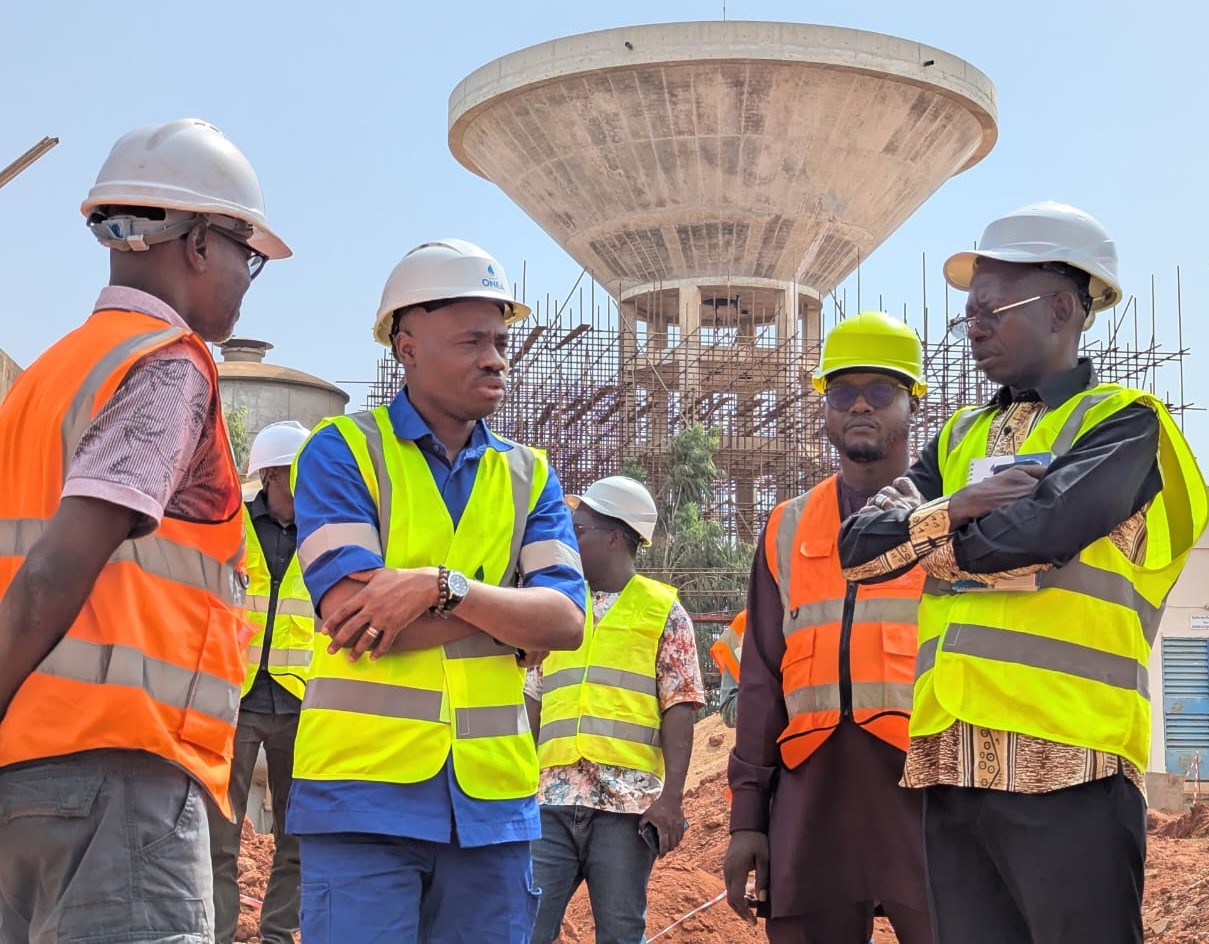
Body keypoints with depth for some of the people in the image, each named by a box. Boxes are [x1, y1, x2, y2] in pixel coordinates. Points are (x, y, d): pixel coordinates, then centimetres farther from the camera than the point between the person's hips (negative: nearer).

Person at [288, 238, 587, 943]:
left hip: (494, 797, 4)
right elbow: (351, 611, -13)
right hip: (364, 785, -4)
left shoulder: (529, 477, 14)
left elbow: (566, 621, -1)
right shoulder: (344, 451, 1)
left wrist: (443, 586, -15)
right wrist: (510, 608, -8)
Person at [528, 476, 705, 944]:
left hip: (627, 802, -3)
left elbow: (678, 710, -2)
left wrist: (671, 796, -11)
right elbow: (532, 705, 17)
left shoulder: (662, 611, 5)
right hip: (553, 800, 4)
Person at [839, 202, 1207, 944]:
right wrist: (955, 509, -9)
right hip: (950, 764, 6)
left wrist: (920, 531, 2)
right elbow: (859, 546, 9)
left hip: (1064, 764, -6)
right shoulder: (962, 438, 20)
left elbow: (1034, 536, -16)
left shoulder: (1122, 424, 1)